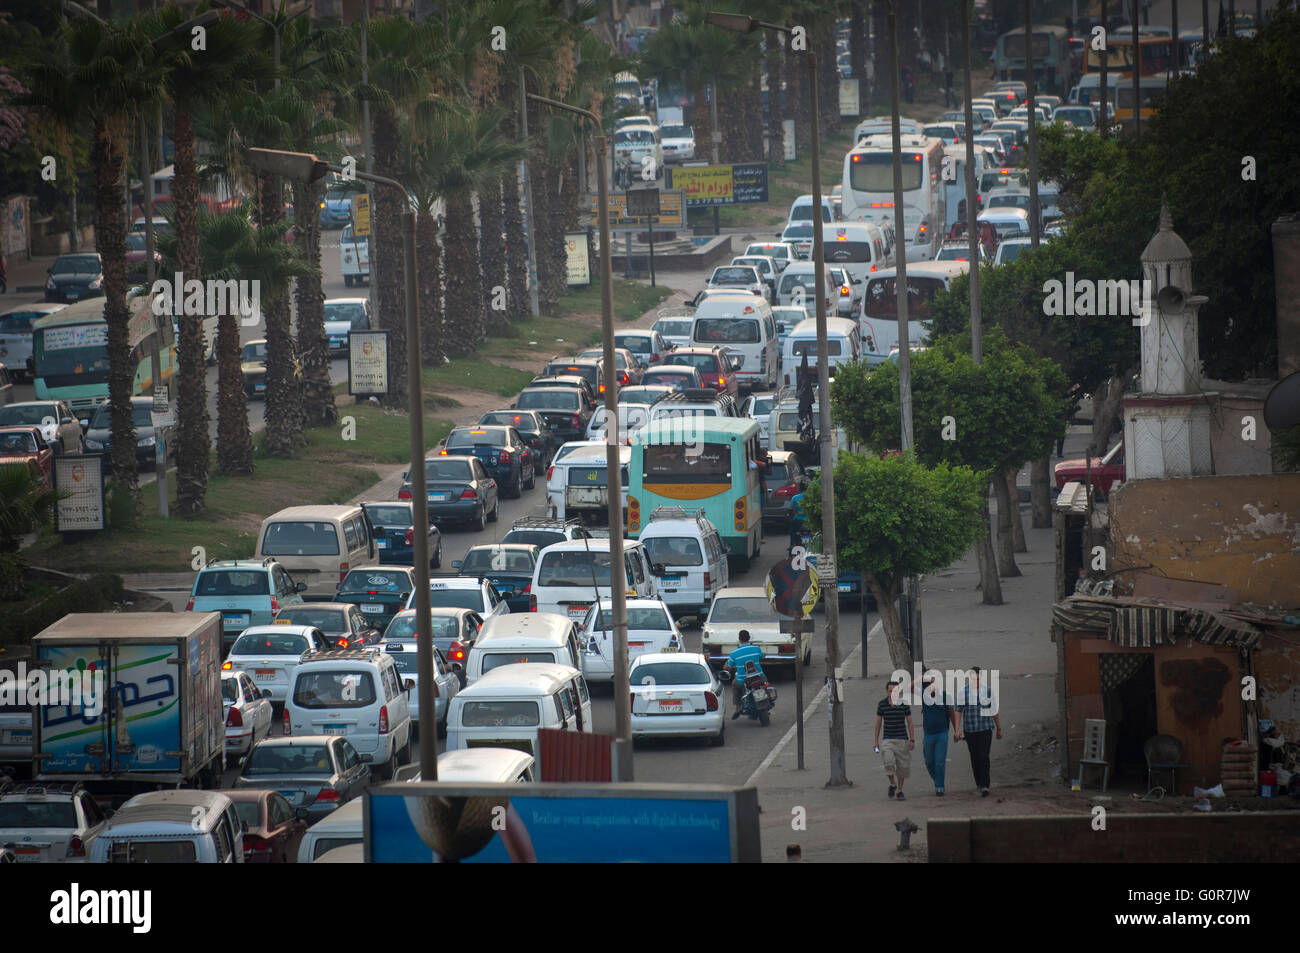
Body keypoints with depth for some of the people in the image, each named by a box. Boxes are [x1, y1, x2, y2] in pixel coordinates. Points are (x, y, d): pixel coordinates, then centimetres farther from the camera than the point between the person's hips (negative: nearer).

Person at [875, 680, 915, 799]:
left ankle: (900, 791, 17)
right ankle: (892, 784, 3)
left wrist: (912, 740, -6)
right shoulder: (882, 704, 0)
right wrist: (876, 741, 4)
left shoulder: (904, 703, -2)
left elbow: (910, 723, 1)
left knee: (902, 767, 2)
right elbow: (878, 723, 7)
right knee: (889, 762, -21)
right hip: (888, 739, 0)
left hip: (902, 740, 0)